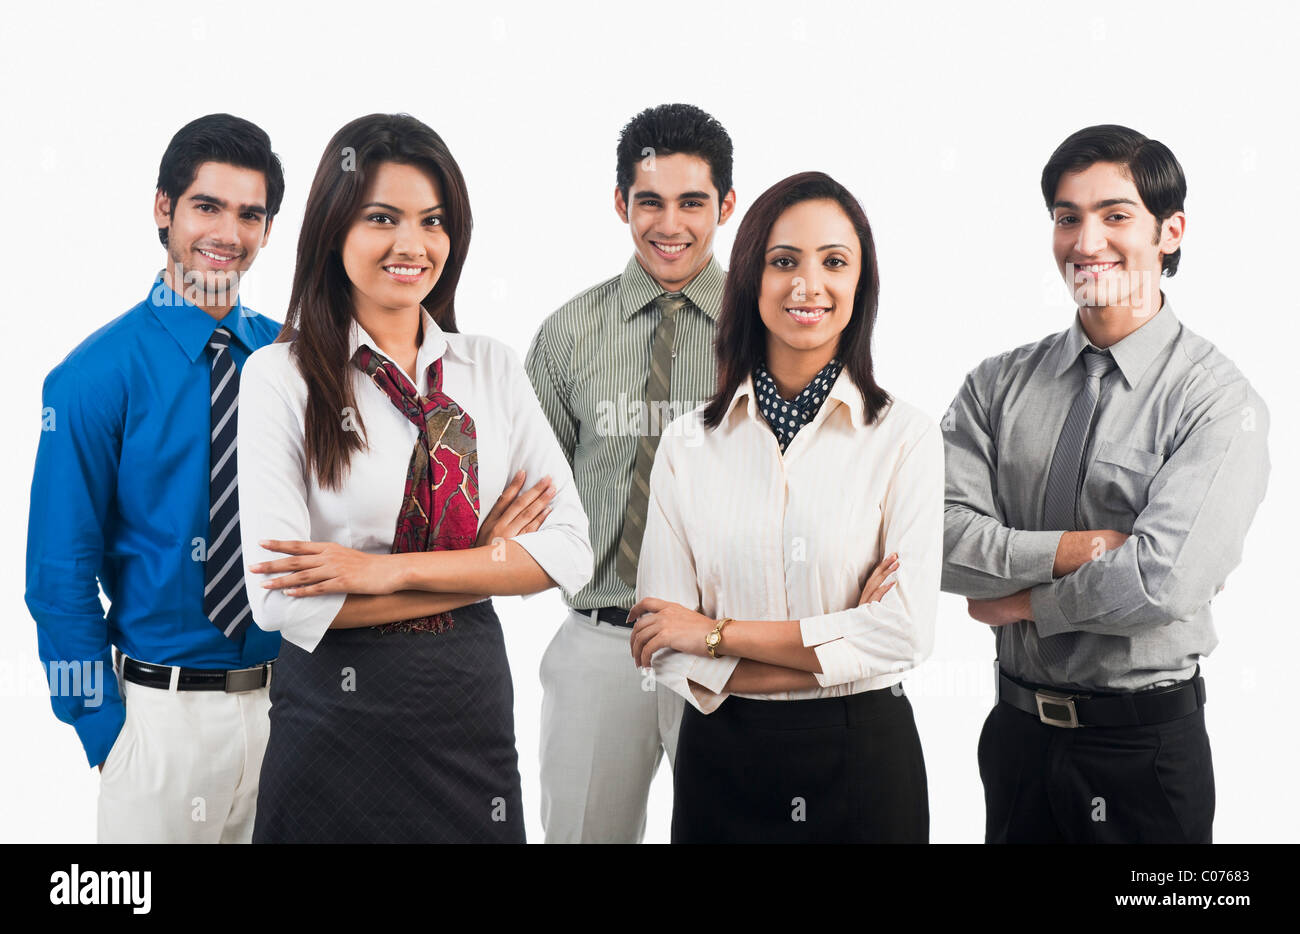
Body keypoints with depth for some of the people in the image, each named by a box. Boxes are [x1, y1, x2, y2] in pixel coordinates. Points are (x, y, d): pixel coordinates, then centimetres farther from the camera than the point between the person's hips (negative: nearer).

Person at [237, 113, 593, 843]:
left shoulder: (494, 369, 4)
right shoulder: (281, 377, -8)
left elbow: (570, 551, -5)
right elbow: (285, 601, -16)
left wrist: (388, 570, -15)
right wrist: (488, 562, -11)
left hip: (475, 699, 4)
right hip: (339, 708, -3)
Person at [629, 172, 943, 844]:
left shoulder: (905, 436, -5)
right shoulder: (687, 445, -1)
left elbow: (905, 633, -14)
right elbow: (666, 652, -6)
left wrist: (717, 633, -11)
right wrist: (840, 645, -15)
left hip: (865, 758, -1)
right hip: (721, 758, 2)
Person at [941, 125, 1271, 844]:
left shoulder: (1218, 401, -12)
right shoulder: (998, 385, 1)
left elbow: (1164, 580, -23)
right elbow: (942, 540, -9)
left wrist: (1020, 601, -11)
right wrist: (1073, 550, -20)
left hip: (1145, 747, -3)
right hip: (1016, 728, 4)